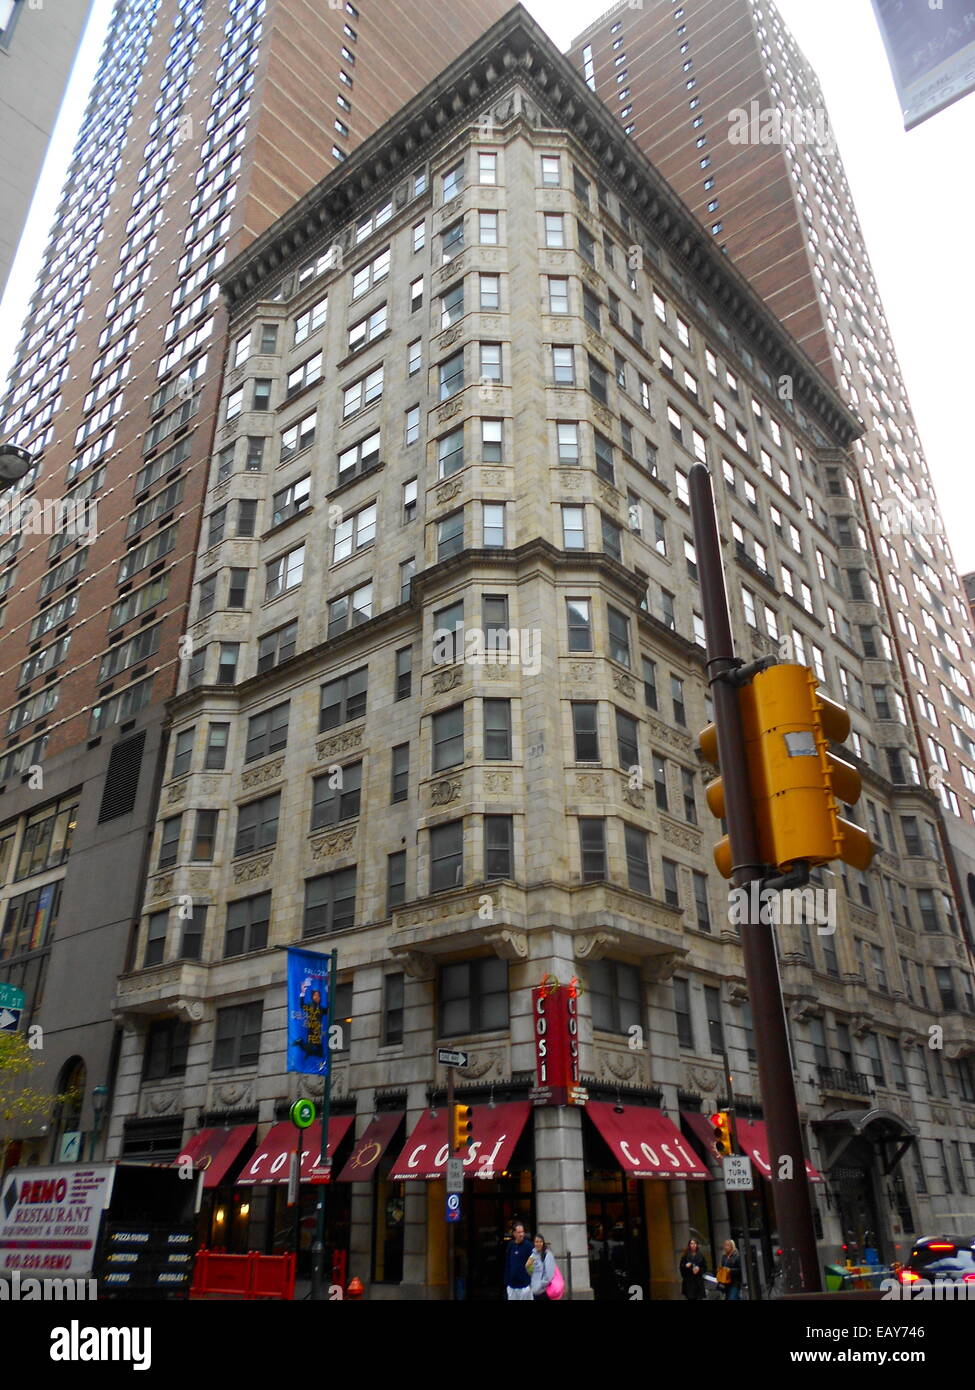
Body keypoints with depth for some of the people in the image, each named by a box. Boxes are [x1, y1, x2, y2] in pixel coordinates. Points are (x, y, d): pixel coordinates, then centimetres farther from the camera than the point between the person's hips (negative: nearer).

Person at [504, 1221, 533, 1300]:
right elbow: (507, 1264, 9)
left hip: (525, 1284, -4)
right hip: (512, 1284, 4)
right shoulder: (511, 1245, 3)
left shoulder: (528, 1245, -9)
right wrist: (506, 1281, 8)